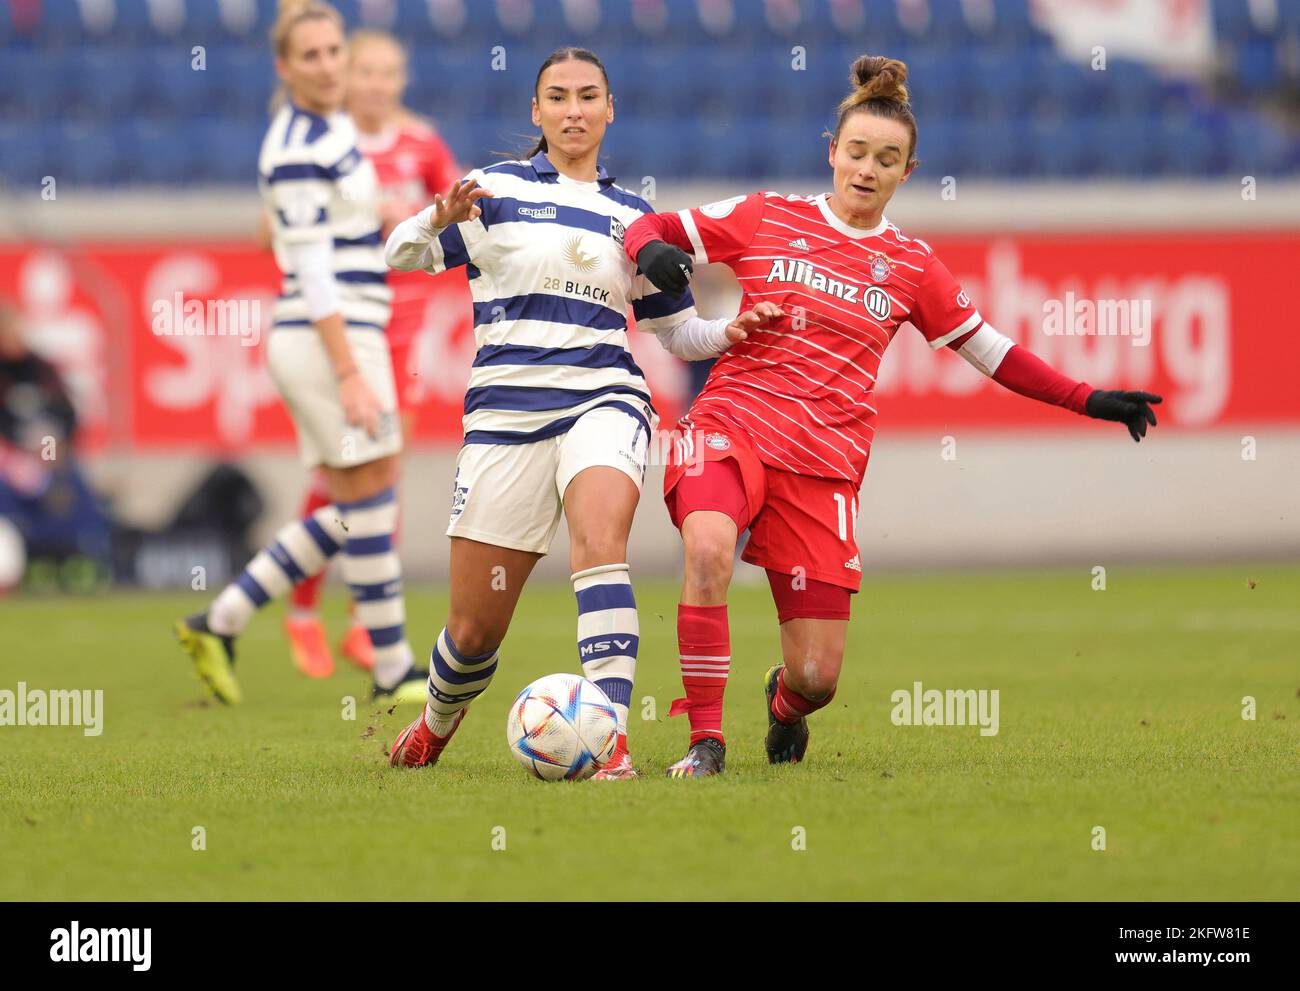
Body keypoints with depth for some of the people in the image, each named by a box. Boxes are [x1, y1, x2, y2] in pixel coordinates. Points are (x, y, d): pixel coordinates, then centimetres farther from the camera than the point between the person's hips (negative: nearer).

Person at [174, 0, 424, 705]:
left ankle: (219, 624, 14)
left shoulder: (329, 130, 14)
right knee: (369, 504, -3)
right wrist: (349, 375, -21)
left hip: (347, 336, 10)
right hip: (330, 343, -10)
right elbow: (312, 271, -19)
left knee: (355, 511, 11)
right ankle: (393, 672, 6)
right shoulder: (300, 149, -15)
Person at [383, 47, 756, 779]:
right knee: (475, 631, 3)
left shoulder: (634, 217, 14)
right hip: (506, 412, 0)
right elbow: (401, 255, 0)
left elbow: (677, 330, 21)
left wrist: (729, 333, 1)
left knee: (600, 535, -34)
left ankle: (612, 734, -39)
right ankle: (437, 721, 37)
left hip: (603, 402, 0)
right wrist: (438, 220, -21)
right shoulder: (496, 191, 6)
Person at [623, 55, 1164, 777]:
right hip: (731, 423, -2)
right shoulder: (766, 218, 6)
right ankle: (705, 741, -24)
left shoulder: (911, 265, 10)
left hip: (825, 460, 2)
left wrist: (1089, 401, 13)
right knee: (709, 546, -37)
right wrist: (651, 251, -13)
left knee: (817, 675, -3)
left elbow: (989, 352, 19)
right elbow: (652, 230, 11)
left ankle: (784, 704, 38)